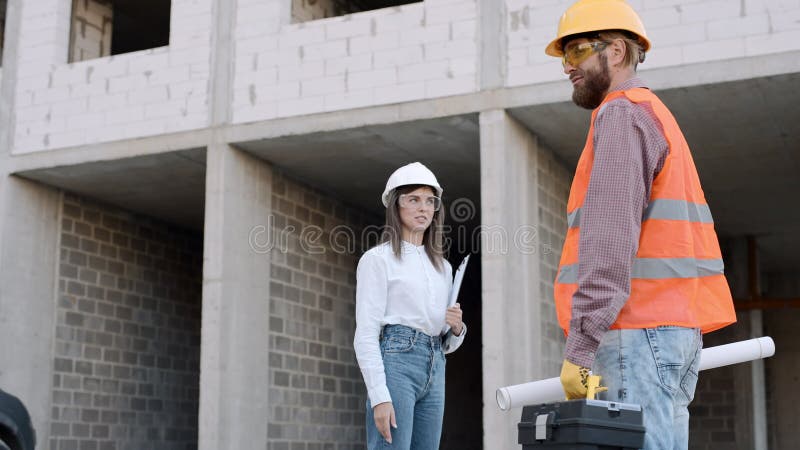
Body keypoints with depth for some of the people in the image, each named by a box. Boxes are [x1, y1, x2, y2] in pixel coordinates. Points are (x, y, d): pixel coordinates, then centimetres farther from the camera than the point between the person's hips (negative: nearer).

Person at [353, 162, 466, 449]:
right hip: (396, 362, -7)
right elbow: (365, 334, -7)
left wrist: (457, 328, 0)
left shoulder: (442, 267, 21)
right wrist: (379, 397, -17)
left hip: (435, 371, 7)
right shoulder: (378, 259, 1)